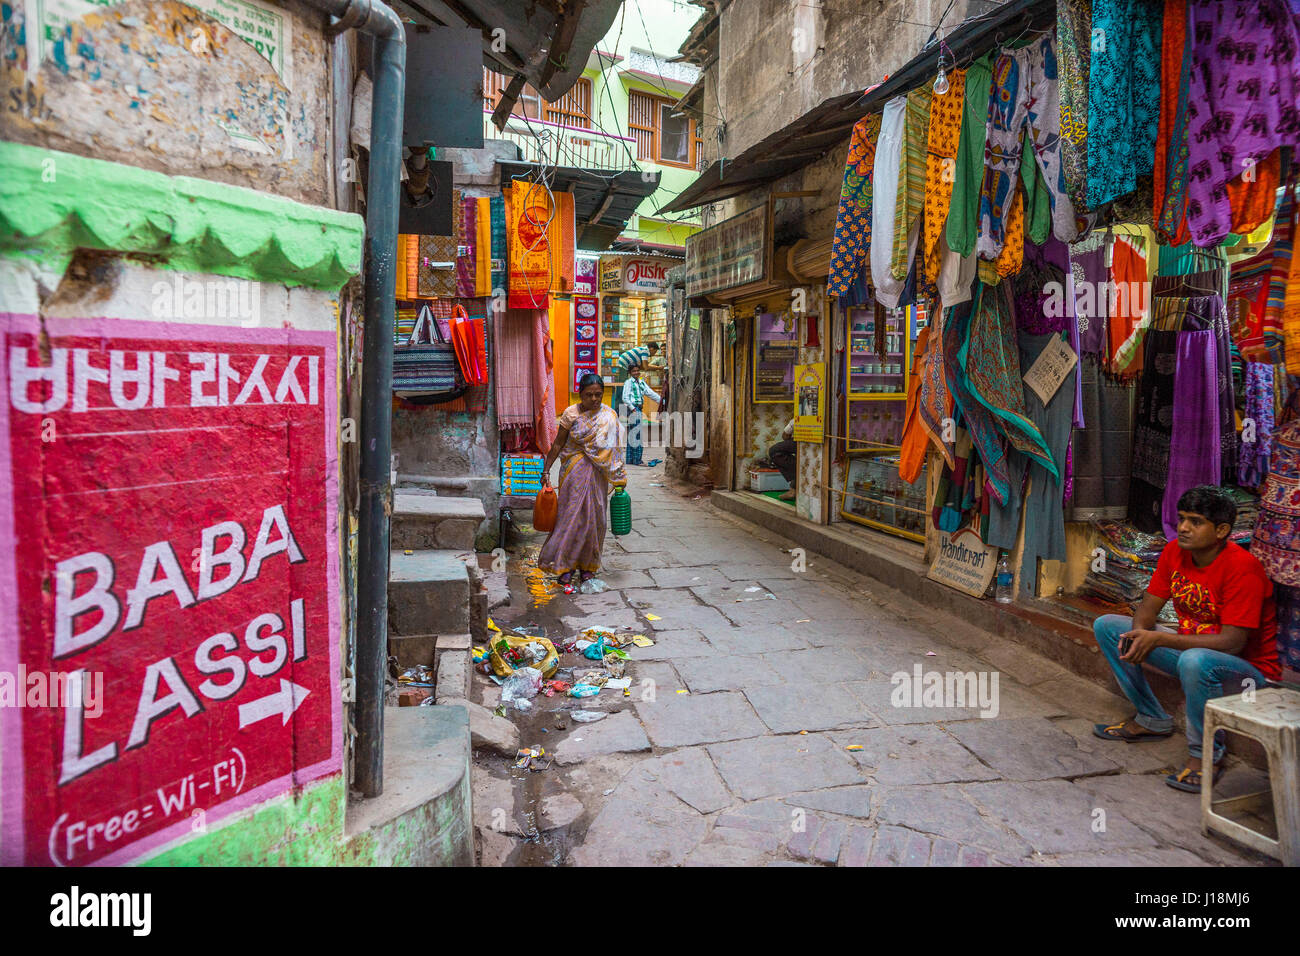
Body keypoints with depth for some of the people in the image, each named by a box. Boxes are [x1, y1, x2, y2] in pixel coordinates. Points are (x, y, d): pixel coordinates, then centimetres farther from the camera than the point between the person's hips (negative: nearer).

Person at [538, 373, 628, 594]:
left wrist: (619, 476, 6)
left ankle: (587, 565, 20)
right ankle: (565, 568, -1)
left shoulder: (610, 415, 4)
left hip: (598, 472, 3)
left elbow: (614, 448, 8)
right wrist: (546, 470, -3)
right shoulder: (571, 414, -5)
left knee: (595, 517, 7)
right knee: (572, 515, -6)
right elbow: (558, 444, 0)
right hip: (575, 470, -3)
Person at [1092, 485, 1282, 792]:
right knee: (1106, 626, 1)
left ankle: (1204, 754, -16)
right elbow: (1148, 607, 2)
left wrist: (1159, 639, -34)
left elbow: (1233, 643, -29)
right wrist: (1139, 635, -22)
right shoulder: (1175, 552, -4)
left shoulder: (1242, 566, -25)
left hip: (1251, 668, -8)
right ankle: (1151, 720, 11)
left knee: (1195, 661, -42)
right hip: (1191, 648, 8)